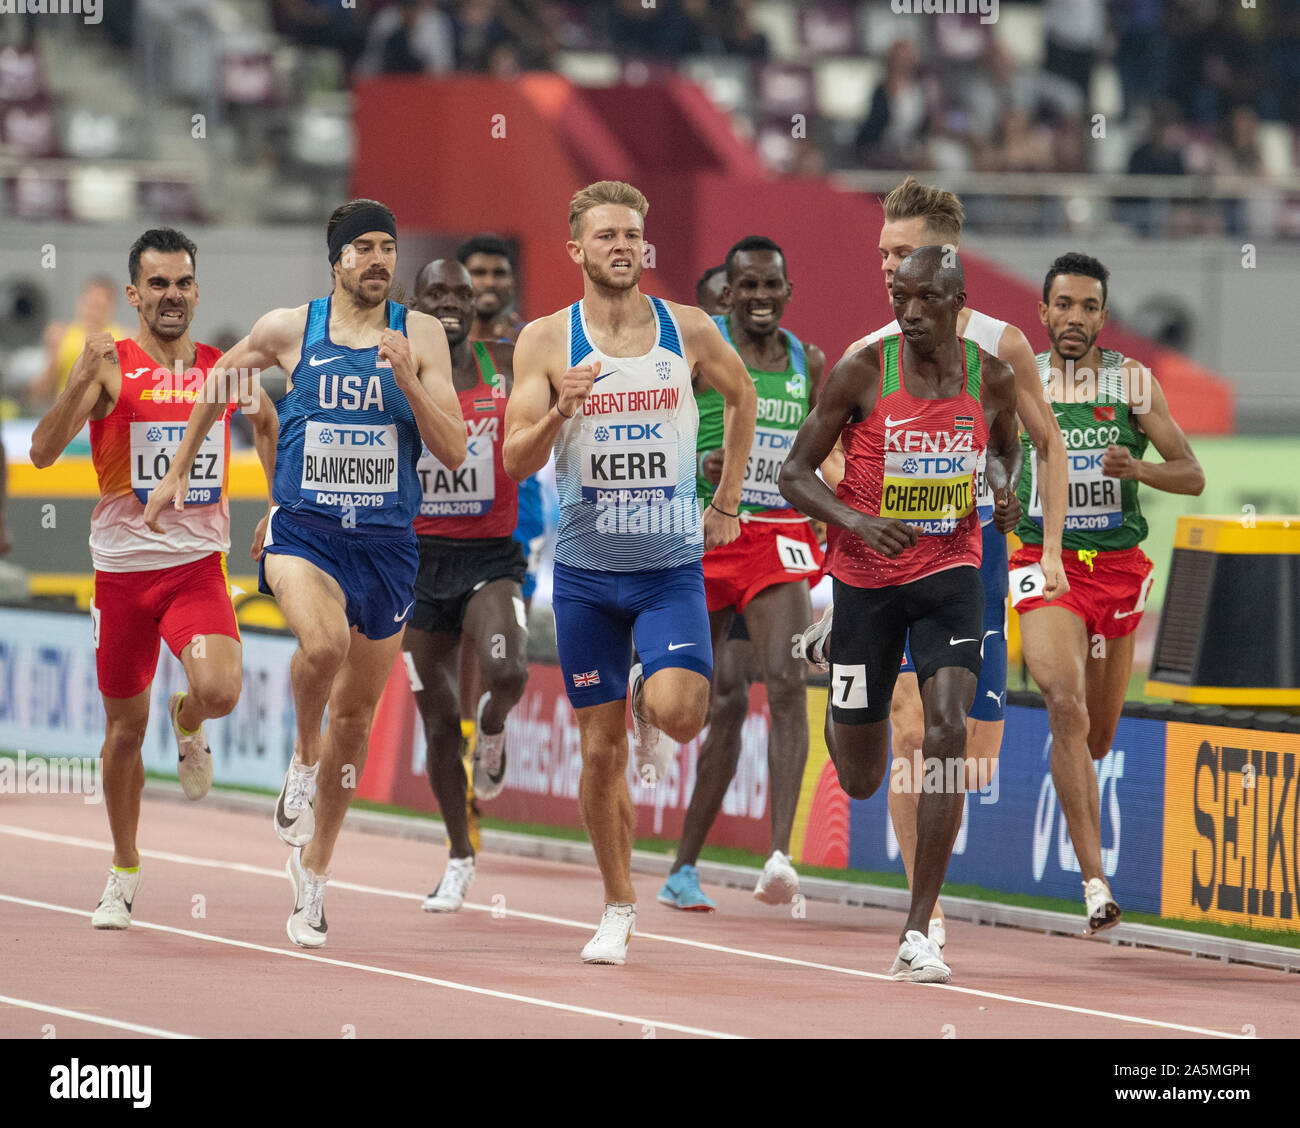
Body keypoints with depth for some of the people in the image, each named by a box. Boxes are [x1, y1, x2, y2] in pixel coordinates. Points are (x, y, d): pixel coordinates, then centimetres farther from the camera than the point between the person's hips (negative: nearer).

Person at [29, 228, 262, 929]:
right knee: (125, 726, 9)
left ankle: (187, 726, 14)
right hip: (123, 568, -1)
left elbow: (266, 424, 25)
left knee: (220, 691, -24)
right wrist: (80, 381, -29)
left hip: (198, 565, 1)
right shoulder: (110, 366, -5)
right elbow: (43, 452, -15)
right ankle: (124, 872, 28)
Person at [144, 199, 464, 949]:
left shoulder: (420, 335, 0)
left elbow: (454, 452, -4)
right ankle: (305, 758, -3)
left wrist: (407, 378, -17)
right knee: (324, 642, -34)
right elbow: (220, 380, 19)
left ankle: (313, 872, 27)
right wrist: (178, 472, 21)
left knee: (356, 716, 10)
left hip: (387, 542, 2)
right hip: (303, 529, -2)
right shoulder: (289, 331, 0)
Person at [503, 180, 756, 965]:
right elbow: (516, 461, -6)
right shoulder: (546, 341, -3)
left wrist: (727, 503, 16)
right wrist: (561, 411, -26)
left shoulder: (688, 331, -1)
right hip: (587, 569, 0)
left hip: (672, 566, 0)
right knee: (600, 748, 3)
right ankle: (619, 908, 19)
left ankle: (651, 712, 16)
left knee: (678, 712, -22)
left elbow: (742, 395, 19)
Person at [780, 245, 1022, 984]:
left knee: (949, 730, -21)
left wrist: (1003, 481, -6)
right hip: (867, 580, -1)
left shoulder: (992, 379, -3)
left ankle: (919, 933, -17)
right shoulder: (861, 374, -11)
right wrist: (856, 521, -25)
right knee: (860, 779, 7)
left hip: (951, 572, 1)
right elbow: (796, 473, -7)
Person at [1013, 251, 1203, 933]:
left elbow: (1192, 476, -1)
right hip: (1044, 563, -2)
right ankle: (1095, 882, -28)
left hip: (1117, 564, 2)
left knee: (1098, 736, 12)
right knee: (1065, 706, -24)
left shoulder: (1133, 382, 1)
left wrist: (1138, 468, -19)